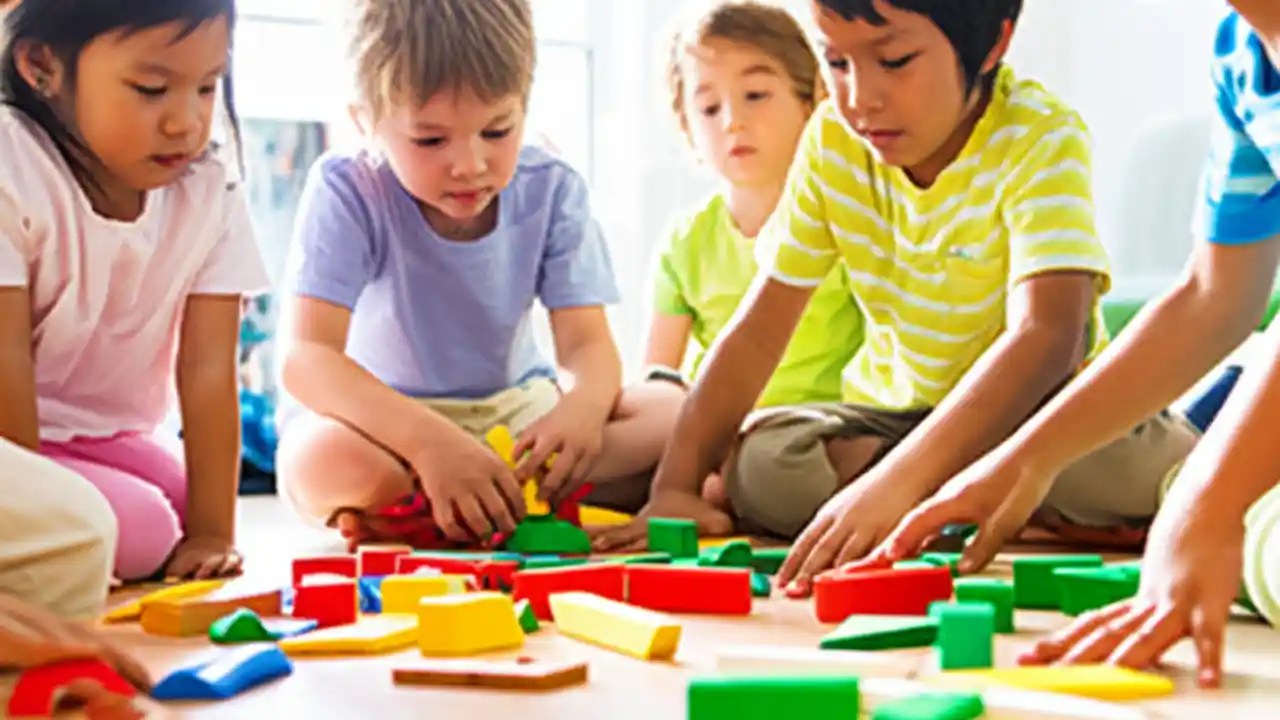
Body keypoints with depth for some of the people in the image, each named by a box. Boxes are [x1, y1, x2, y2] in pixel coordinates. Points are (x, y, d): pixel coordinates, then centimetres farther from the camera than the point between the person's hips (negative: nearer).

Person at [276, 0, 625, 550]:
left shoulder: (550, 191, -10)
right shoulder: (346, 192, -19)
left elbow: (587, 344, -14)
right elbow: (305, 359, -30)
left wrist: (583, 405, -42)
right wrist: (429, 439, -47)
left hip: (511, 407, 4)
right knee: (327, 460, -38)